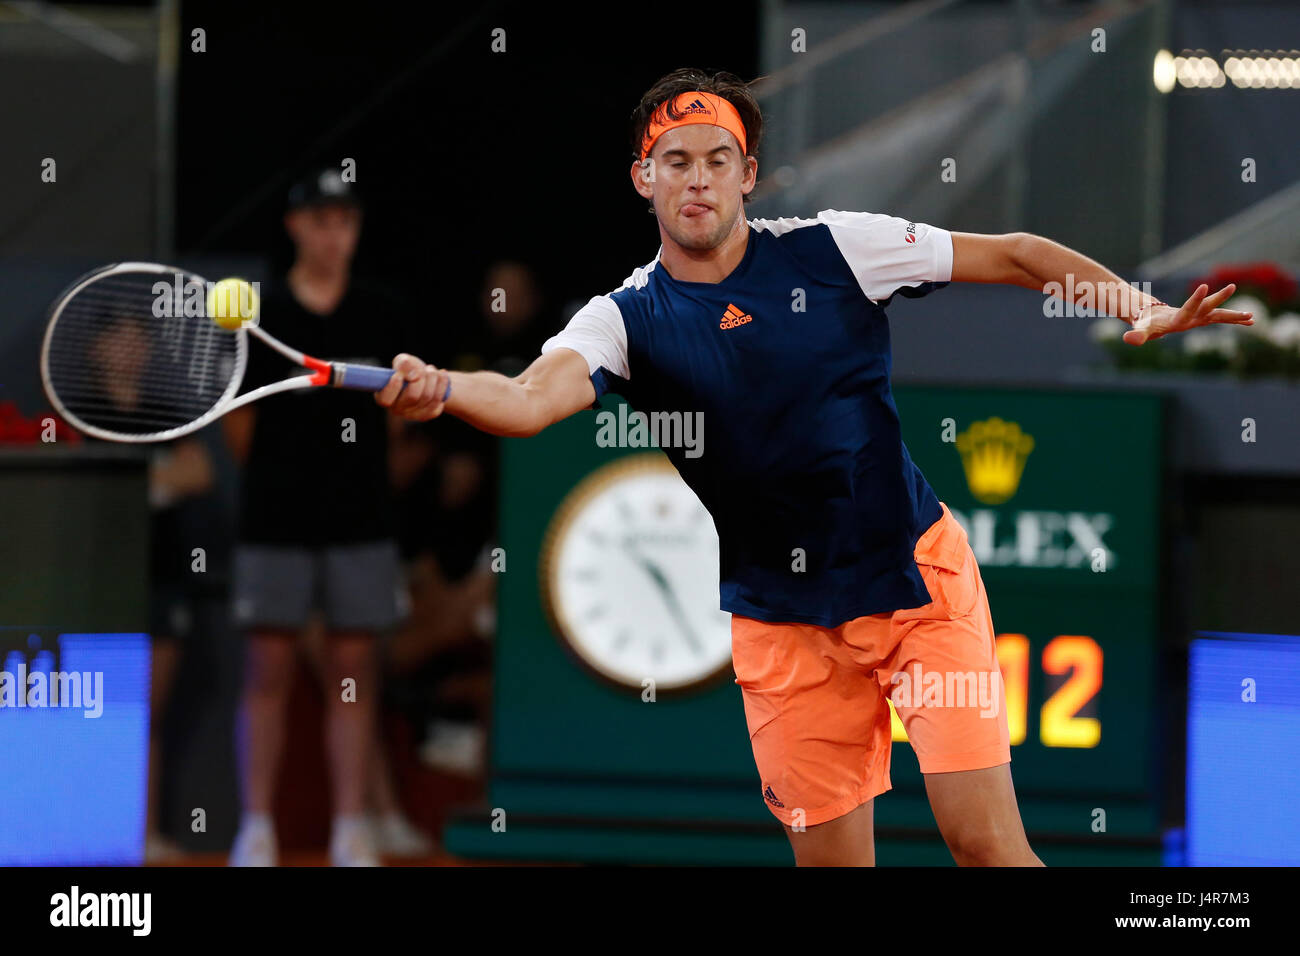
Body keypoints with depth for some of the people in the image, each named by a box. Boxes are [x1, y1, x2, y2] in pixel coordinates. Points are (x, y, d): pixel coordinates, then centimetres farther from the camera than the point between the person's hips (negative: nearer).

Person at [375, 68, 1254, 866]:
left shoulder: (835, 251, -5)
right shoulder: (626, 320, -5)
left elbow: (1013, 256, -2)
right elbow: (529, 400, -25)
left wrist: (1136, 306, -17)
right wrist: (437, 391, -47)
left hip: (920, 579, -1)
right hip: (783, 627, 1)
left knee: (986, 840, -11)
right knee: (831, 859, 2)